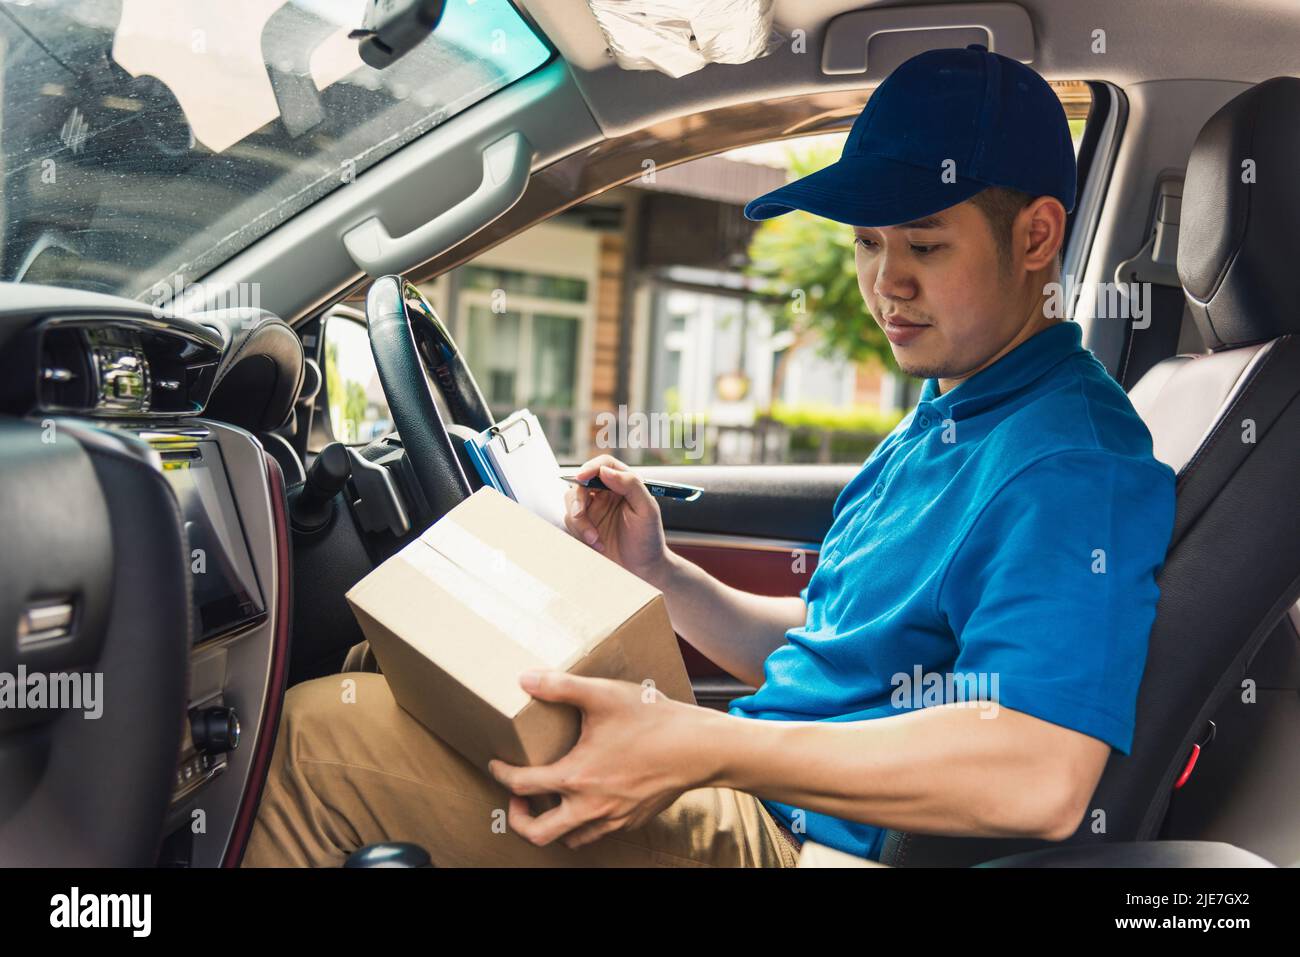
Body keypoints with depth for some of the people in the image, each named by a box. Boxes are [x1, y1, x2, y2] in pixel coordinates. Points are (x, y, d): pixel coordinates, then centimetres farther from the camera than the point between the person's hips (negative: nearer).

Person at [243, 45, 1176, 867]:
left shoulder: (1068, 459, -17)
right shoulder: (941, 425, 16)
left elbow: (1038, 780, -31)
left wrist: (704, 748, -32)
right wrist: (655, 573, 5)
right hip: (767, 804, 10)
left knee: (316, 740, -15)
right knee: (385, 671, 15)